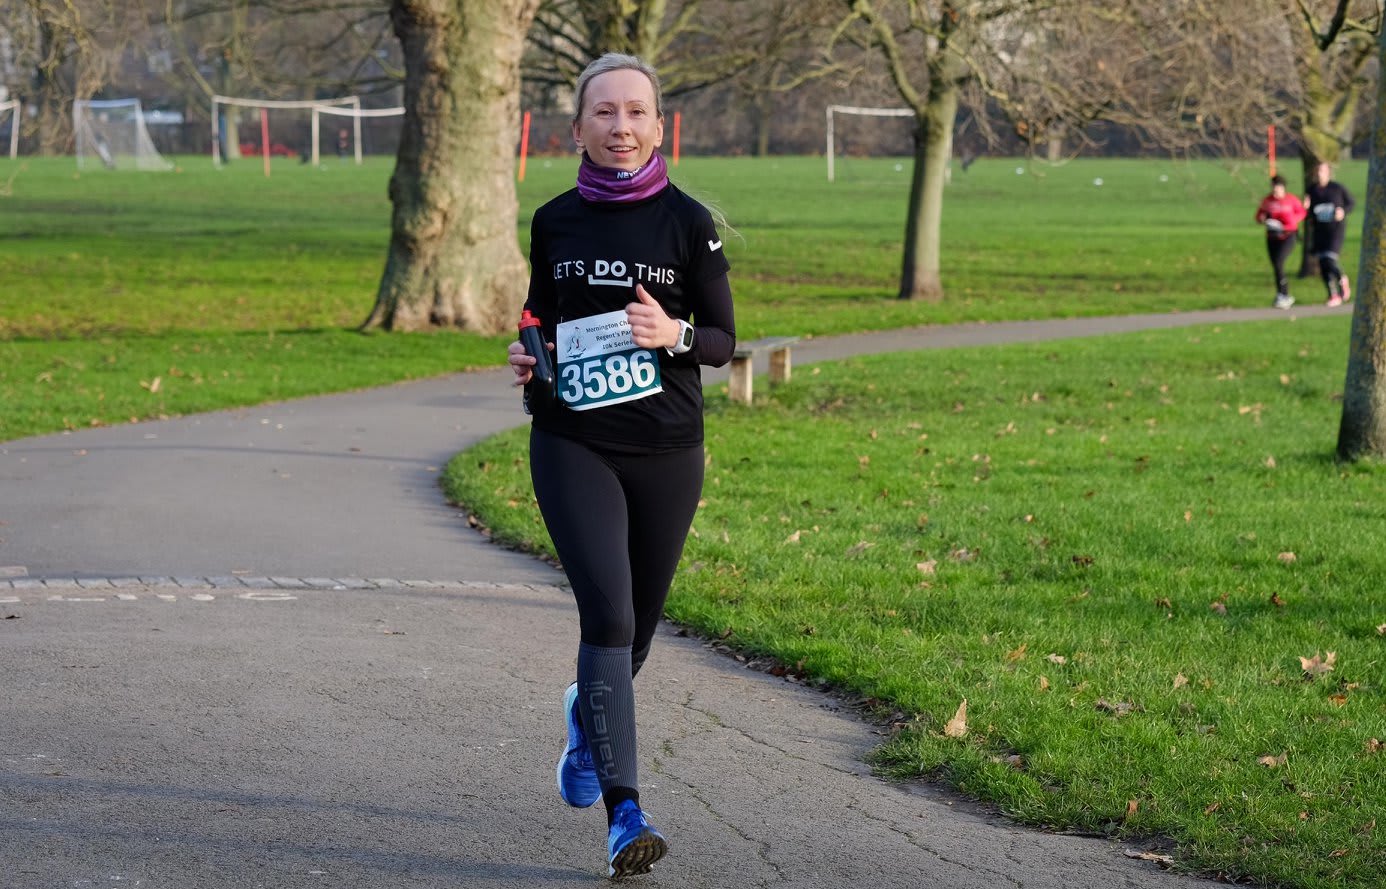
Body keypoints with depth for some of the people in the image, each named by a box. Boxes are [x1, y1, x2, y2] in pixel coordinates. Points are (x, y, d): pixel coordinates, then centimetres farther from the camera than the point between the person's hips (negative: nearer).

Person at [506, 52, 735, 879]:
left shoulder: (689, 222, -2)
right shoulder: (554, 222, 4)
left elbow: (724, 340, 1)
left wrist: (674, 335, -20)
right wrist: (526, 357, -3)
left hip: (667, 451, 0)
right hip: (573, 445, 0)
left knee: (639, 622, 13)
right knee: (607, 612, -17)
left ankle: (587, 716, 49)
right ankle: (626, 813, -18)